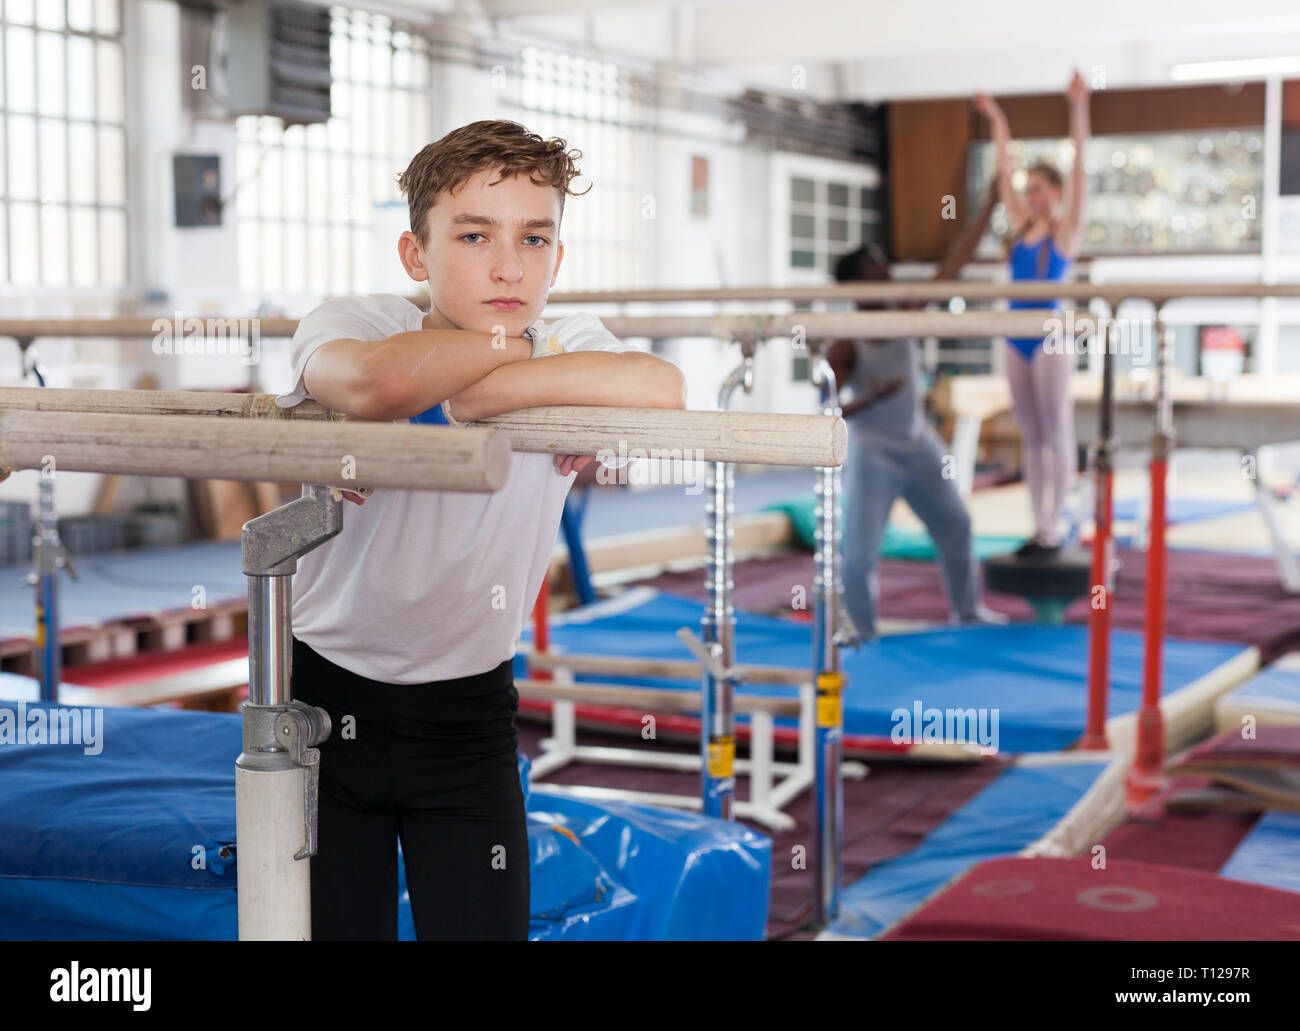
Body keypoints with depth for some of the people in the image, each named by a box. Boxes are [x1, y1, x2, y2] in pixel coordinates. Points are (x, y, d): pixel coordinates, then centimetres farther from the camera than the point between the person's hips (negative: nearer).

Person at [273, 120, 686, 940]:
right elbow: (372, 383, -44)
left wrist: (456, 399, -35)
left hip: (468, 709, 2)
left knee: (485, 922, 1)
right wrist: (505, 344, -25)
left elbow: (661, 390, -34)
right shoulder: (355, 323, -16)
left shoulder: (569, 348, -9)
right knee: (335, 924, 6)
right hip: (328, 694, -2)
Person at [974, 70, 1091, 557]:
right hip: (1018, 339, 6)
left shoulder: (1067, 229, -4)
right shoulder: (1022, 226, 11)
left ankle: (1054, 530, 2)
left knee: (1057, 434, -1)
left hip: (1051, 338, -6)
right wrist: (997, 123, 14)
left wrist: (1079, 109, -17)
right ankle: (1039, 527, 14)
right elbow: (1004, 174, 16)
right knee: (1031, 437, 9)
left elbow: (1079, 168, -11)